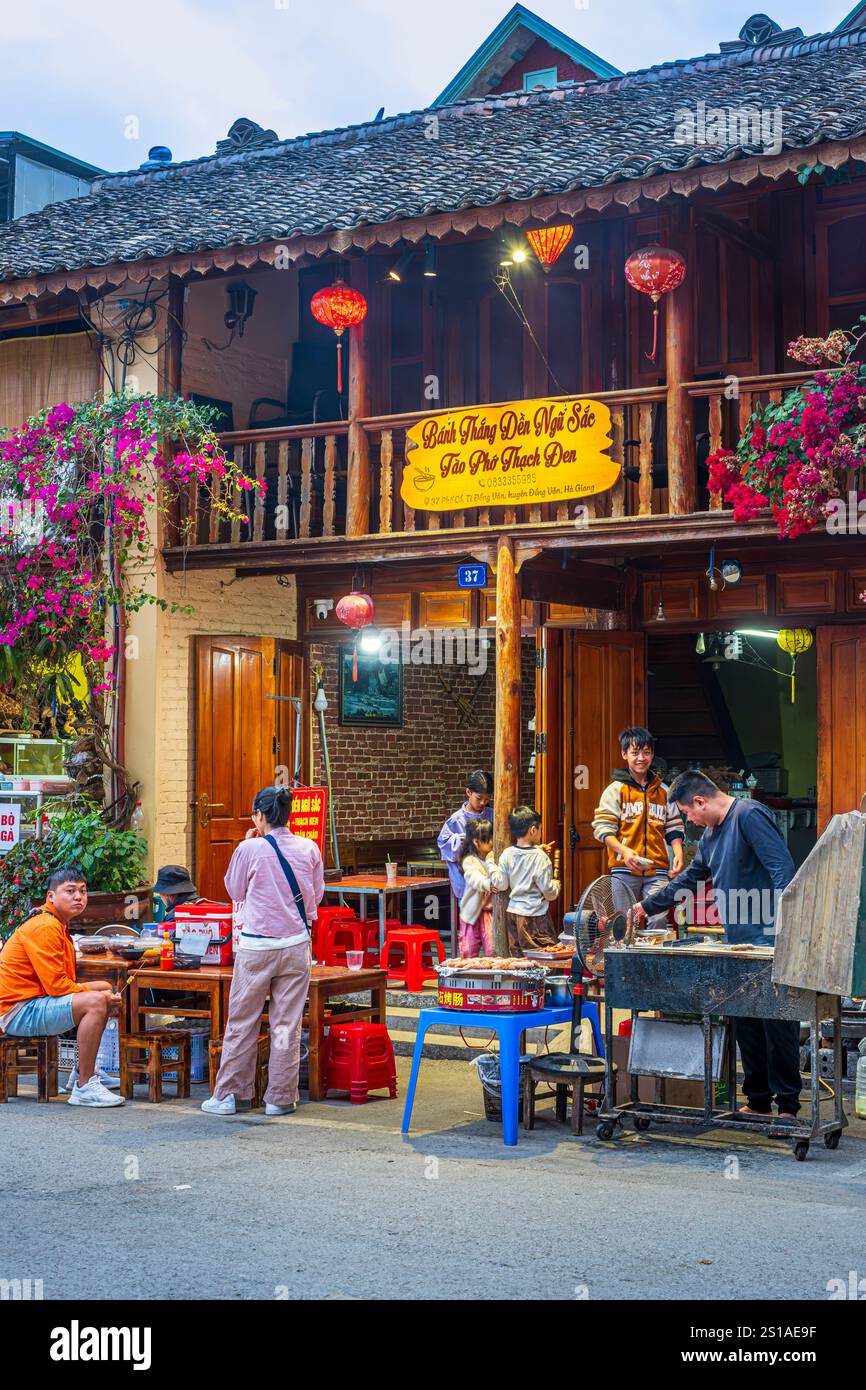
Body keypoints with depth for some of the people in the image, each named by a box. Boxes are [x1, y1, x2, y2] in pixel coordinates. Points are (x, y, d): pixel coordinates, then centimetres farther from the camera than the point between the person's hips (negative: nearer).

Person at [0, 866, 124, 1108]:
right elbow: (57, 986, -23)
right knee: (96, 1001, -27)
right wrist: (103, 998, -13)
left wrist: (107, 995, 1)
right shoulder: (45, 927, -18)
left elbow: (62, 983, 15)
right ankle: (84, 1087, -23)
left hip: (36, 1000, 11)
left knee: (104, 987, 22)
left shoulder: (58, 925, 16)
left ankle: (85, 1072, 24)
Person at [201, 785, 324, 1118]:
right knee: (287, 1024, 7)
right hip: (296, 944, 2)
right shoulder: (309, 849, 0)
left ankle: (227, 1095, 13)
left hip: (257, 946, -2)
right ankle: (280, 1098, 10)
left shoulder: (250, 849, -10)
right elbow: (317, 895, 10)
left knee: (242, 1022, 8)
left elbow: (235, 891, 6)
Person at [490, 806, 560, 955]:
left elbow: (501, 885, 3)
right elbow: (548, 891, -12)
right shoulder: (540, 857, -14)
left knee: (517, 957, 10)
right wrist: (556, 885, 10)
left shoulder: (507, 854, -1)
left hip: (513, 913, 5)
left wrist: (491, 866, 16)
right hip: (535, 914, -5)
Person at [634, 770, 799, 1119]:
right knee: (746, 1024, 10)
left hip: (769, 941, -9)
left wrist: (782, 926, -25)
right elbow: (689, 880, 32)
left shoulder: (749, 815, -11)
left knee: (777, 1021, -5)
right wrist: (646, 906, 37)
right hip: (739, 942, 9)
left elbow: (783, 868, -19)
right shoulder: (711, 833, 19)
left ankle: (788, 1105, 1)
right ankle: (758, 1101, 17)